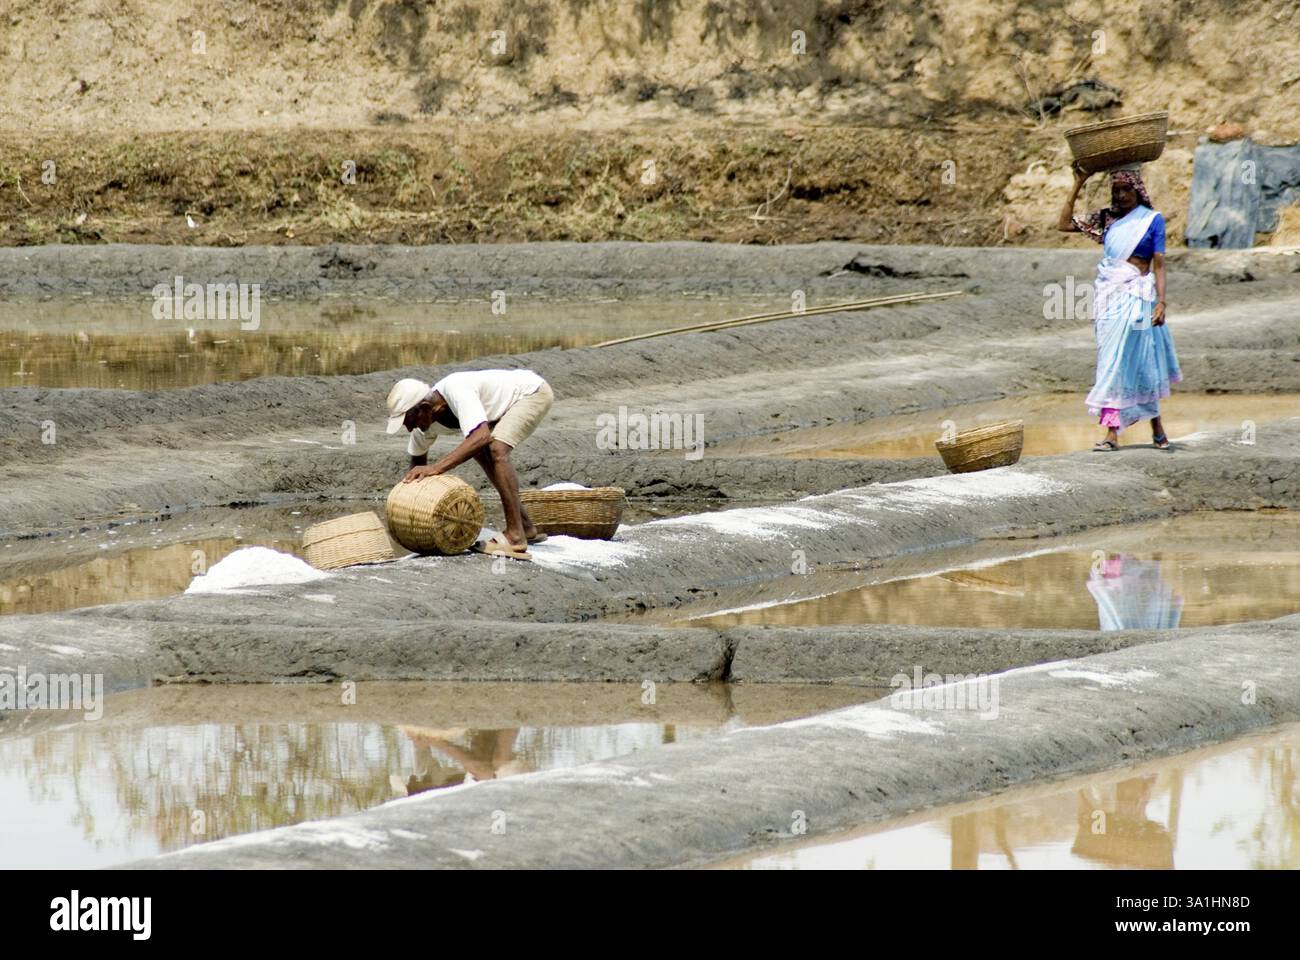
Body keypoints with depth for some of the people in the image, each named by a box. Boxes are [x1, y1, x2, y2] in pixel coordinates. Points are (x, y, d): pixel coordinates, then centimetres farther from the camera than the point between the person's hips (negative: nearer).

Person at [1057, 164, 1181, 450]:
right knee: (1113, 359, 1)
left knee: (1141, 362, -4)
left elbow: (1158, 264, -3)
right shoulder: (1107, 218, 10)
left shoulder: (1152, 220, 0)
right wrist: (1078, 186, 4)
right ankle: (1112, 432, 1)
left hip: (1138, 296, -3)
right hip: (1110, 295, 3)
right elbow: (1064, 224, 6)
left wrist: (1161, 302, -13)